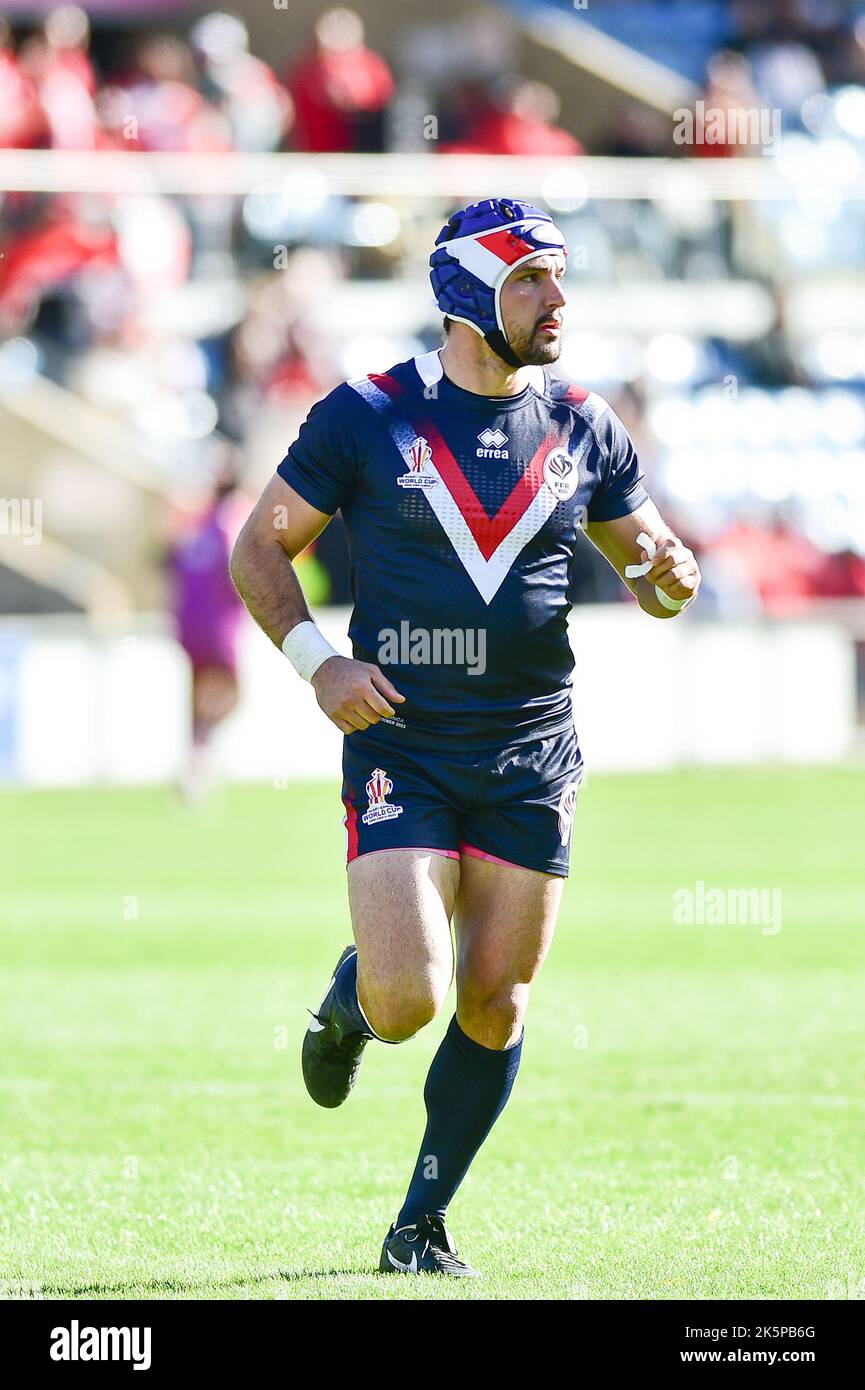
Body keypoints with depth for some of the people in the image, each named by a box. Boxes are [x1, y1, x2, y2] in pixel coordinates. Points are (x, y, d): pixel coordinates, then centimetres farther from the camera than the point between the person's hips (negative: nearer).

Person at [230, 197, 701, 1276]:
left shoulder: (581, 428, 6)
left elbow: (645, 554, 17)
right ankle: (349, 994, 23)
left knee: (494, 1006, 2)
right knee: (409, 1003, -14)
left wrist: (668, 579, -8)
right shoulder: (368, 417, -4)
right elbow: (259, 549, 2)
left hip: (531, 760, 3)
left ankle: (423, 1225, 18)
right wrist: (317, 663, -12)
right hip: (402, 750, -3)